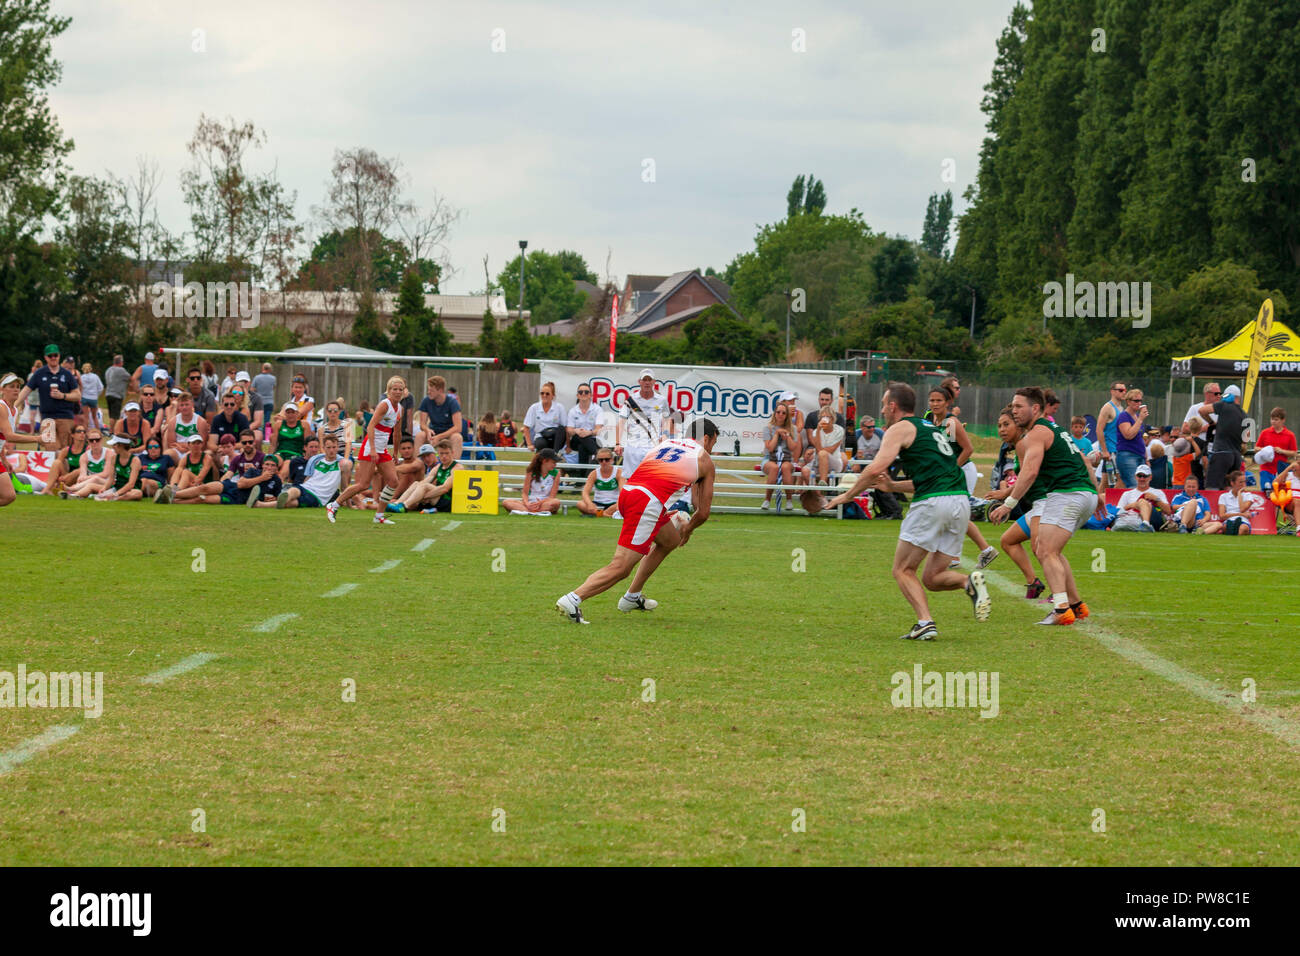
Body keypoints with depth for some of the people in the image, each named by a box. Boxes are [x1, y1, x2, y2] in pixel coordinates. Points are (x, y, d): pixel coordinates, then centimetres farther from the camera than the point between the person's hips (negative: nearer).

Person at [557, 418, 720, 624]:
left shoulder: (665, 443, 30)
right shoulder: (705, 460, 16)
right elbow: (703, 514, 18)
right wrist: (687, 529, 38)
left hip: (626, 492, 7)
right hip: (649, 503, -7)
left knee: (671, 539, 30)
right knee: (621, 568, -9)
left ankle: (632, 597, 31)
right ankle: (572, 600, -25)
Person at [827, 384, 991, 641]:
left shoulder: (900, 429, 3)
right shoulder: (931, 428, 28)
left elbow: (876, 468, -9)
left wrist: (847, 495, 2)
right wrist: (893, 486, 28)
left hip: (933, 503, -7)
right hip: (961, 501, 7)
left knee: (903, 570, 5)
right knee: (932, 578, 12)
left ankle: (925, 622, -12)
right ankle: (970, 581, -16)